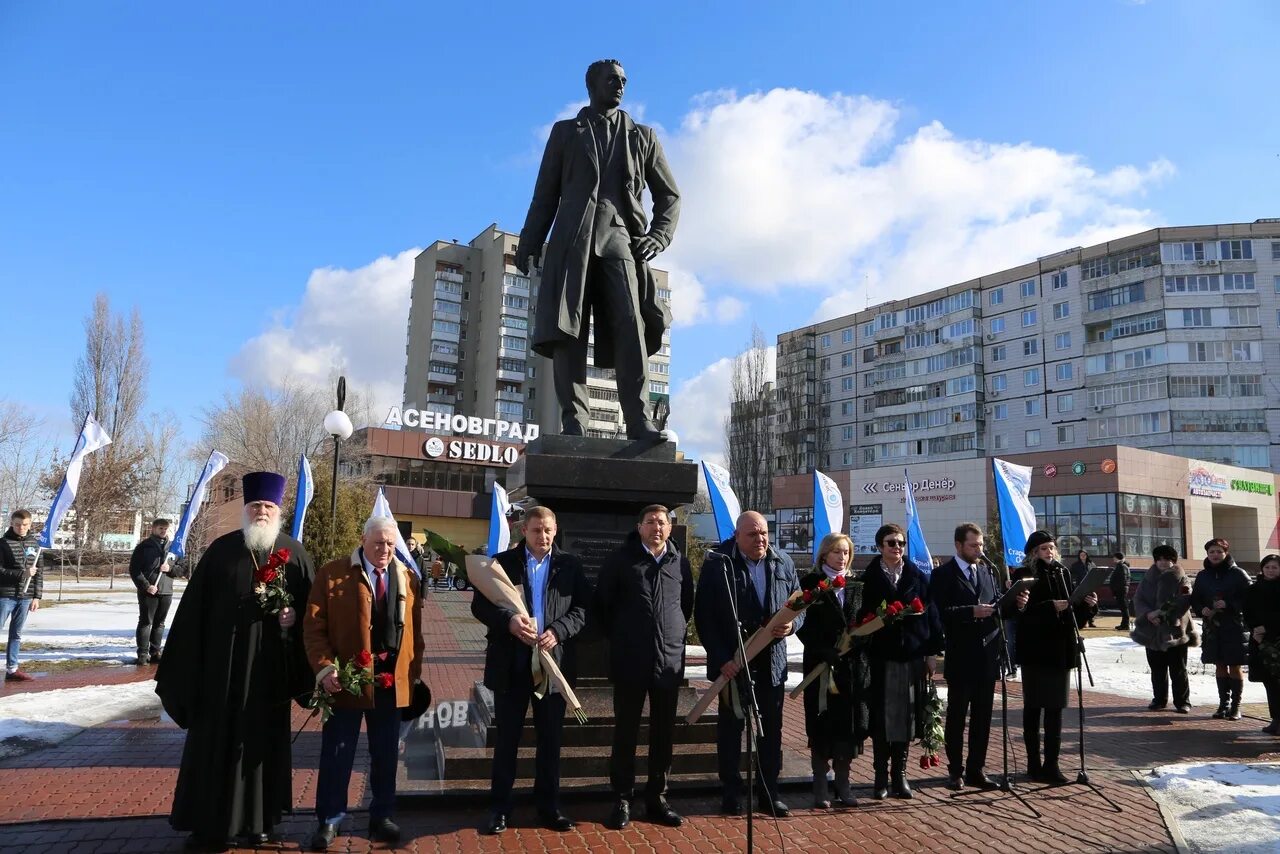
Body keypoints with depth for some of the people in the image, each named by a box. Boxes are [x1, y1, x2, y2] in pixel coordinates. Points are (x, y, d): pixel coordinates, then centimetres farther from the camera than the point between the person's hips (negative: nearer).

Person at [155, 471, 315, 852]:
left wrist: (294, 615, -16)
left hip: (270, 664, 0)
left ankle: (258, 820, 23)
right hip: (223, 660, 0)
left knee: (263, 738, 9)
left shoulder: (294, 553, 2)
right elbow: (195, 606, 1)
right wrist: (183, 662, -2)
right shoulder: (221, 549, 1)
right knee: (216, 739, 5)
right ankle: (209, 823, 18)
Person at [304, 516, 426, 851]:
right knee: (337, 753, 8)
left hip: (392, 681, 3)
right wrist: (325, 668, -16)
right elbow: (314, 626, -6)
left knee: (386, 754, 14)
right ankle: (329, 819, 24)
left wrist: (414, 672, 4)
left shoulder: (409, 578, 5)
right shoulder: (332, 574, -5)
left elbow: (415, 630, 8)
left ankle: (382, 817, 29)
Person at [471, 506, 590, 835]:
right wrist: (508, 621, -22)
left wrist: (558, 631, -18)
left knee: (550, 740, 12)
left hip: (554, 662, 1)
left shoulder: (570, 565, 3)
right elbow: (479, 604, -4)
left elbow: (583, 607, -1)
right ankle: (500, 807, 23)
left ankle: (549, 807, 25)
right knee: (507, 739, 10)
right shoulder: (502, 562, 0)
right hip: (511, 663, -1)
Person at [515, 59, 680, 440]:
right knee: (566, 330, -11)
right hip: (573, 241, 1)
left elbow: (669, 195, 21)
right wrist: (528, 244, 6)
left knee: (632, 328, -18)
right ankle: (573, 420, -11)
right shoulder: (566, 132, 23)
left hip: (622, 240, 0)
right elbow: (545, 195, 17)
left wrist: (658, 236, 2)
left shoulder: (643, 136, 23)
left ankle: (638, 421, -22)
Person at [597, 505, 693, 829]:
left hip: (670, 661, 3)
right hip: (630, 661, -3)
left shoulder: (680, 563, 6)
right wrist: (619, 638, 4)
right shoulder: (620, 560, -2)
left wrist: (677, 633, 11)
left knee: (663, 733, 11)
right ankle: (622, 800, 17)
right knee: (625, 732, 5)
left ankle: (657, 798, 24)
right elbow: (602, 604, 4)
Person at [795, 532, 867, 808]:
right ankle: (820, 786, 9)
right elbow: (803, 627, -7)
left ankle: (843, 783, 17)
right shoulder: (810, 584, -1)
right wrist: (825, 653, -18)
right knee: (822, 724, 0)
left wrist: (859, 638, -7)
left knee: (849, 723, 5)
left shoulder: (856, 587, 13)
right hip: (821, 664, -4)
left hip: (853, 666, 4)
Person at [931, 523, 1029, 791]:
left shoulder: (986, 571, 13)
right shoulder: (943, 575, -6)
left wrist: (1016, 604, -7)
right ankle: (956, 771, 18)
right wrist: (971, 612, -25)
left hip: (988, 655, 5)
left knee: (982, 717, 10)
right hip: (960, 657, -5)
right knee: (957, 716, 7)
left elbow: (998, 608, 12)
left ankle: (976, 770, 21)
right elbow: (940, 613, -15)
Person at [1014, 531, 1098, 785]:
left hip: (1061, 650, 5)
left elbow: (1076, 613, 12)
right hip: (1035, 651, -5)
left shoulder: (1063, 573, 11)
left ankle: (1051, 764, 14)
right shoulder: (1024, 575, -5)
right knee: (1033, 707, 3)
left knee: (1056, 707, 6)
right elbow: (1023, 613, -14)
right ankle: (1034, 764, 10)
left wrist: (1089, 604, -7)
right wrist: (1050, 607, -25)